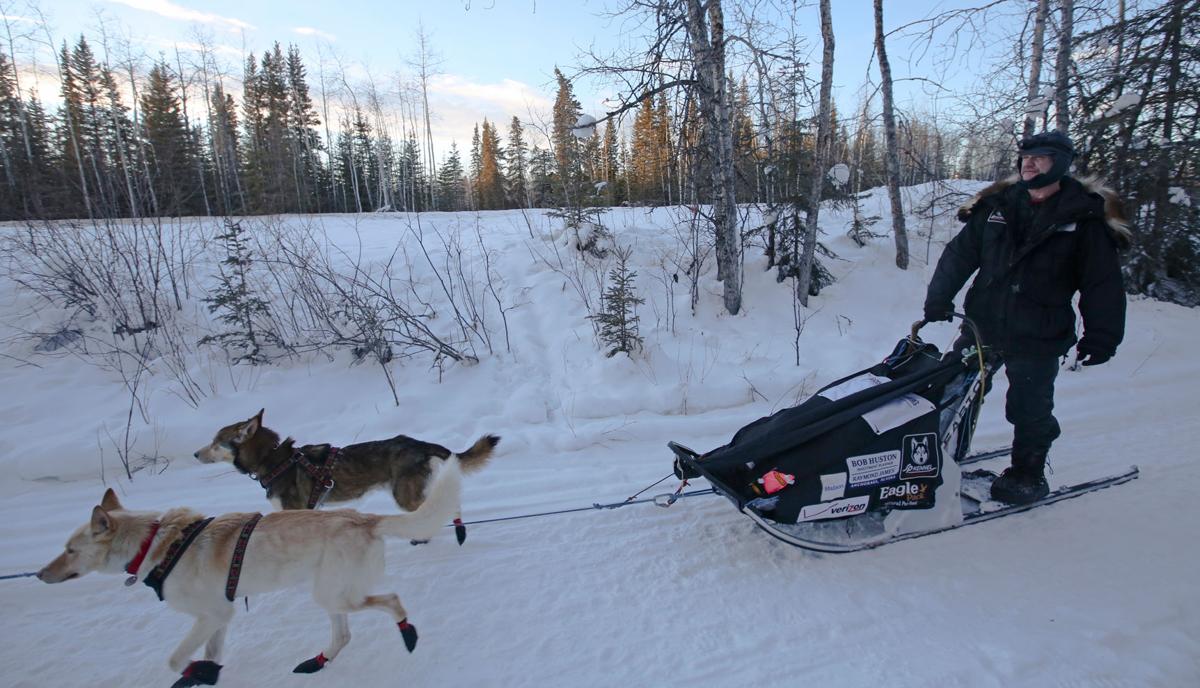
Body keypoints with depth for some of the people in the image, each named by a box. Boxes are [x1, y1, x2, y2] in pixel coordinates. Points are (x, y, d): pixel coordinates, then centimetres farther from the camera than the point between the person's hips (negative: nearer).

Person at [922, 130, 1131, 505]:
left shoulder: (1087, 217, -3)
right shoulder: (997, 205, 6)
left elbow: (1103, 281, -4)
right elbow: (960, 252, 5)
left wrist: (1101, 335, -10)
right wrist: (938, 298, -5)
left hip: (1038, 338, -3)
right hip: (981, 325, 4)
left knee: (1029, 411, 4)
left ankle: (1028, 476, 25)